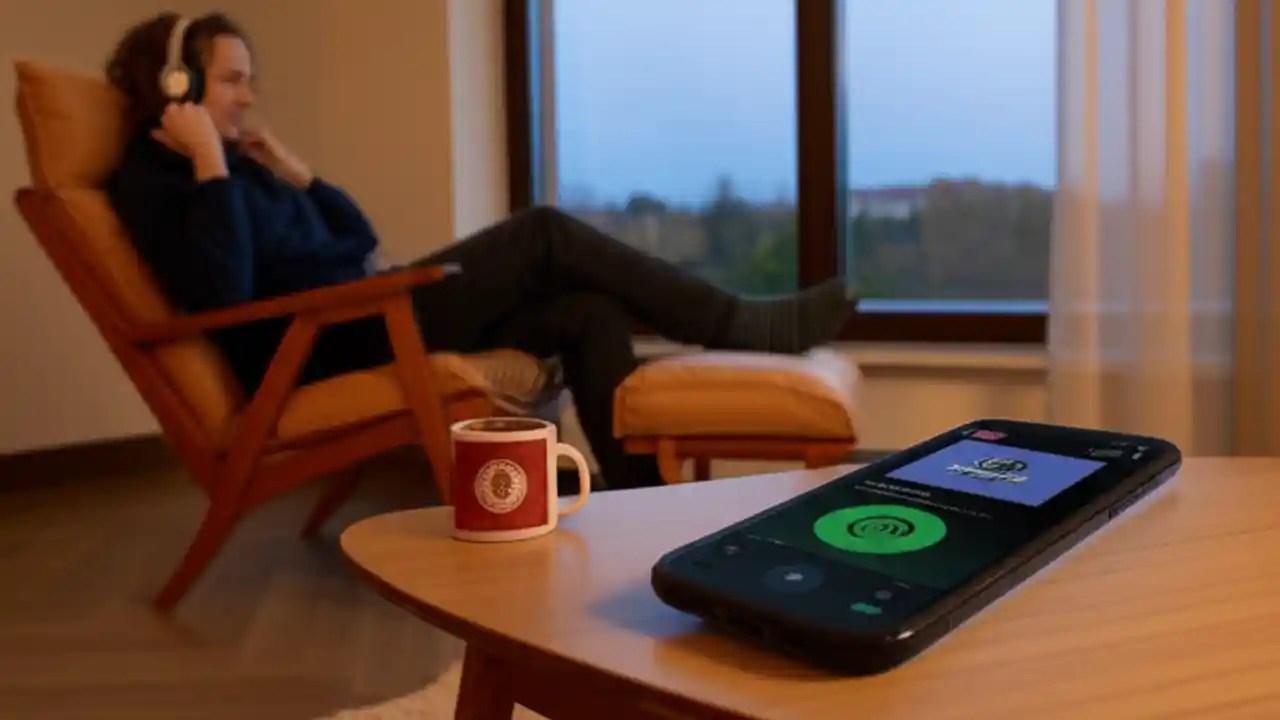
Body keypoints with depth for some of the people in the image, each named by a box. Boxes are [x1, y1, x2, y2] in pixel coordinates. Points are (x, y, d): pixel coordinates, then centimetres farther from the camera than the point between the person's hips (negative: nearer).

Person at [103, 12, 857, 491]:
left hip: (360, 319, 9)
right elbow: (222, 292, -23)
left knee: (589, 311, -7)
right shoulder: (151, 180, -3)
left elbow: (359, 240, 22)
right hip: (321, 350, -9)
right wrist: (210, 162, -17)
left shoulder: (233, 159, 22)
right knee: (543, 233, -14)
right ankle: (748, 327, -7)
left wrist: (291, 169, 13)